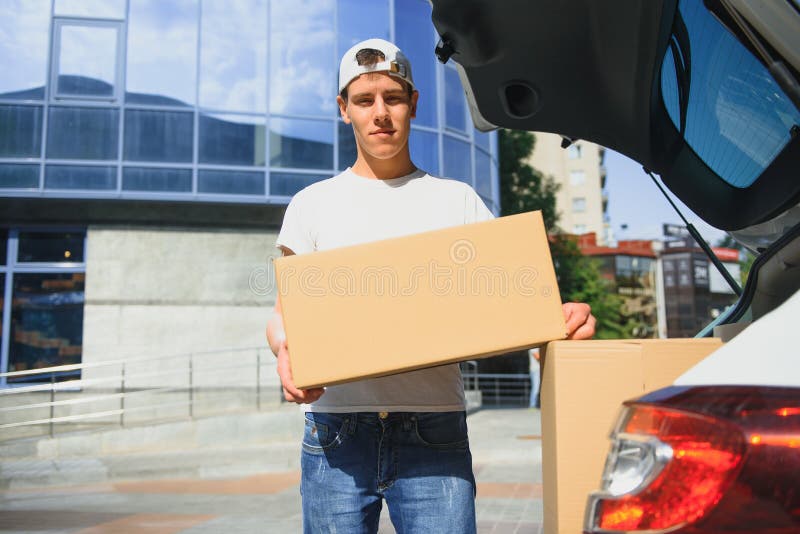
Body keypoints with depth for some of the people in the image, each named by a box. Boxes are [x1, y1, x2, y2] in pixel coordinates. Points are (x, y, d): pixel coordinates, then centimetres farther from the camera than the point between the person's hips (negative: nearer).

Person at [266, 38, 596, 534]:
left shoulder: (458, 200, 12)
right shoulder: (313, 204, 13)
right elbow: (284, 311, 10)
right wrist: (285, 348, -13)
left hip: (434, 433, 0)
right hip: (337, 431, 1)